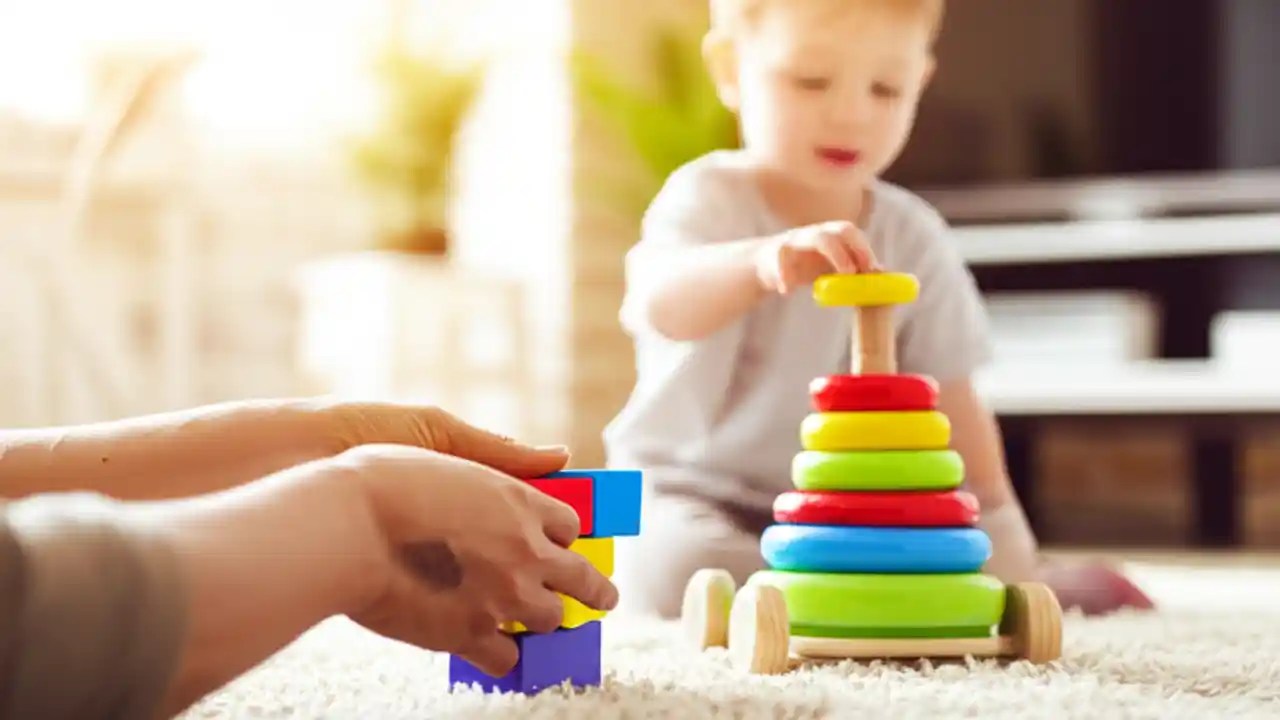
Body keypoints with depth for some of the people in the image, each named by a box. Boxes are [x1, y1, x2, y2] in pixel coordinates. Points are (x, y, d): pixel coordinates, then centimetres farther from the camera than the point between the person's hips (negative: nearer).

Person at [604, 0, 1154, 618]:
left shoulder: (912, 237, 2)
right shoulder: (709, 199, -14)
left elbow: (949, 398, 9)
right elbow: (662, 302, -39)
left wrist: (997, 519, -1)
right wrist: (764, 261, -59)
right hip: (697, 494, -3)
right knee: (679, 571, -35)